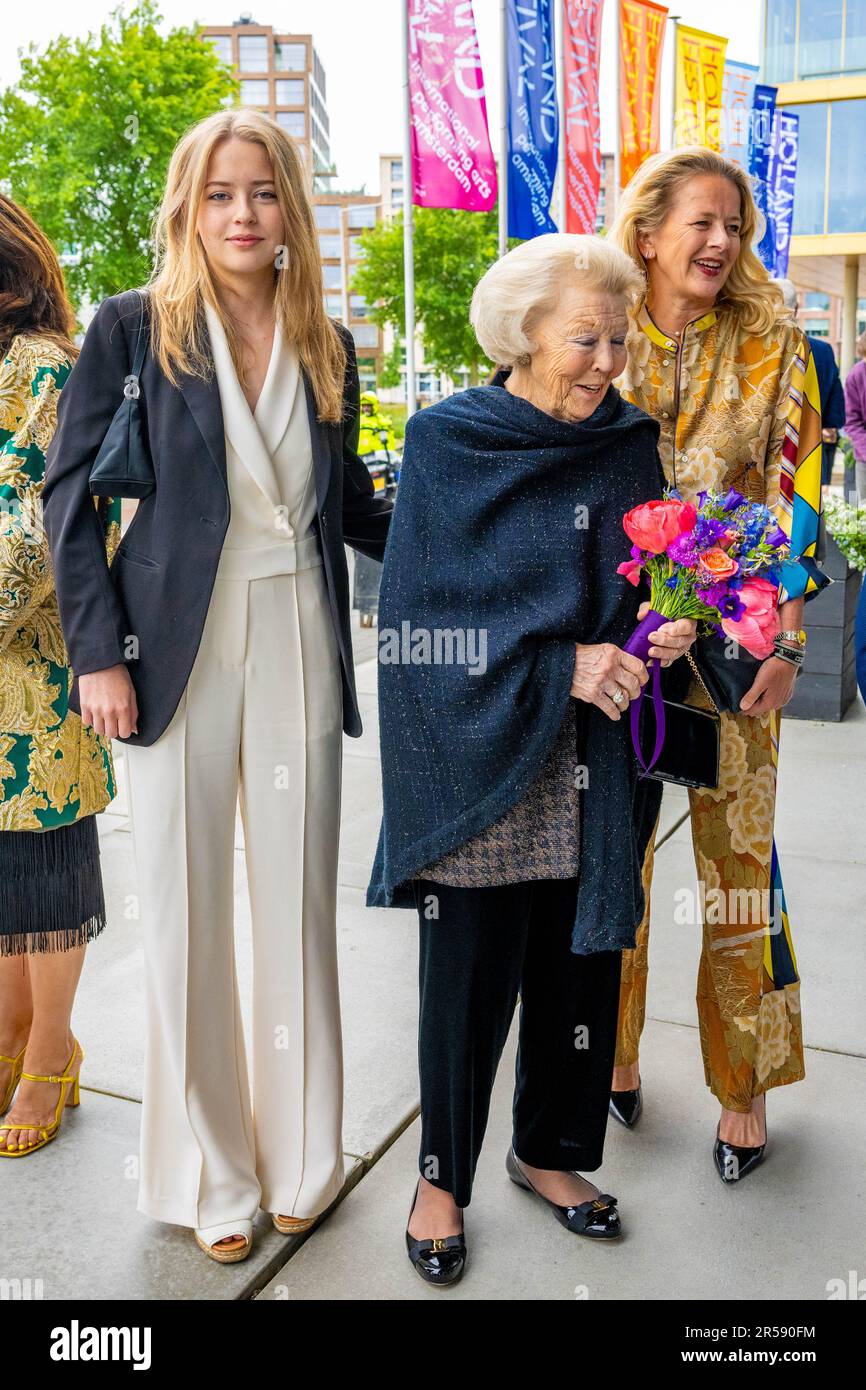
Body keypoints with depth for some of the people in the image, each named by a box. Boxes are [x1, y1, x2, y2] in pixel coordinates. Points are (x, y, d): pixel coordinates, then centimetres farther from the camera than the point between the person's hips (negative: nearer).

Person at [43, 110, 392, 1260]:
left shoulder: (326, 346, 10)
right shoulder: (135, 326, 0)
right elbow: (71, 494, -2)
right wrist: (98, 652, -8)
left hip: (299, 655, 3)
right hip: (178, 656, -2)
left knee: (300, 905, 10)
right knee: (186, 915, 7)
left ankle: (299, 1153, 30)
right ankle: (209, 1167, 27)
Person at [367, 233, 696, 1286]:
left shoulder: (630, 448, 6)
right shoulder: (445, 445, -6)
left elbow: (642, 591, 14)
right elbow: (420, 619, -10)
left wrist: (662, 636, -10)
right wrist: (558, 669, -18)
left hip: (593, 769, 4)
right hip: (478, 756, -4)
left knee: (578, 964, 12)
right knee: (469, 974, 5)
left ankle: (548, 1150, 36)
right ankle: (443, 1174, 28)